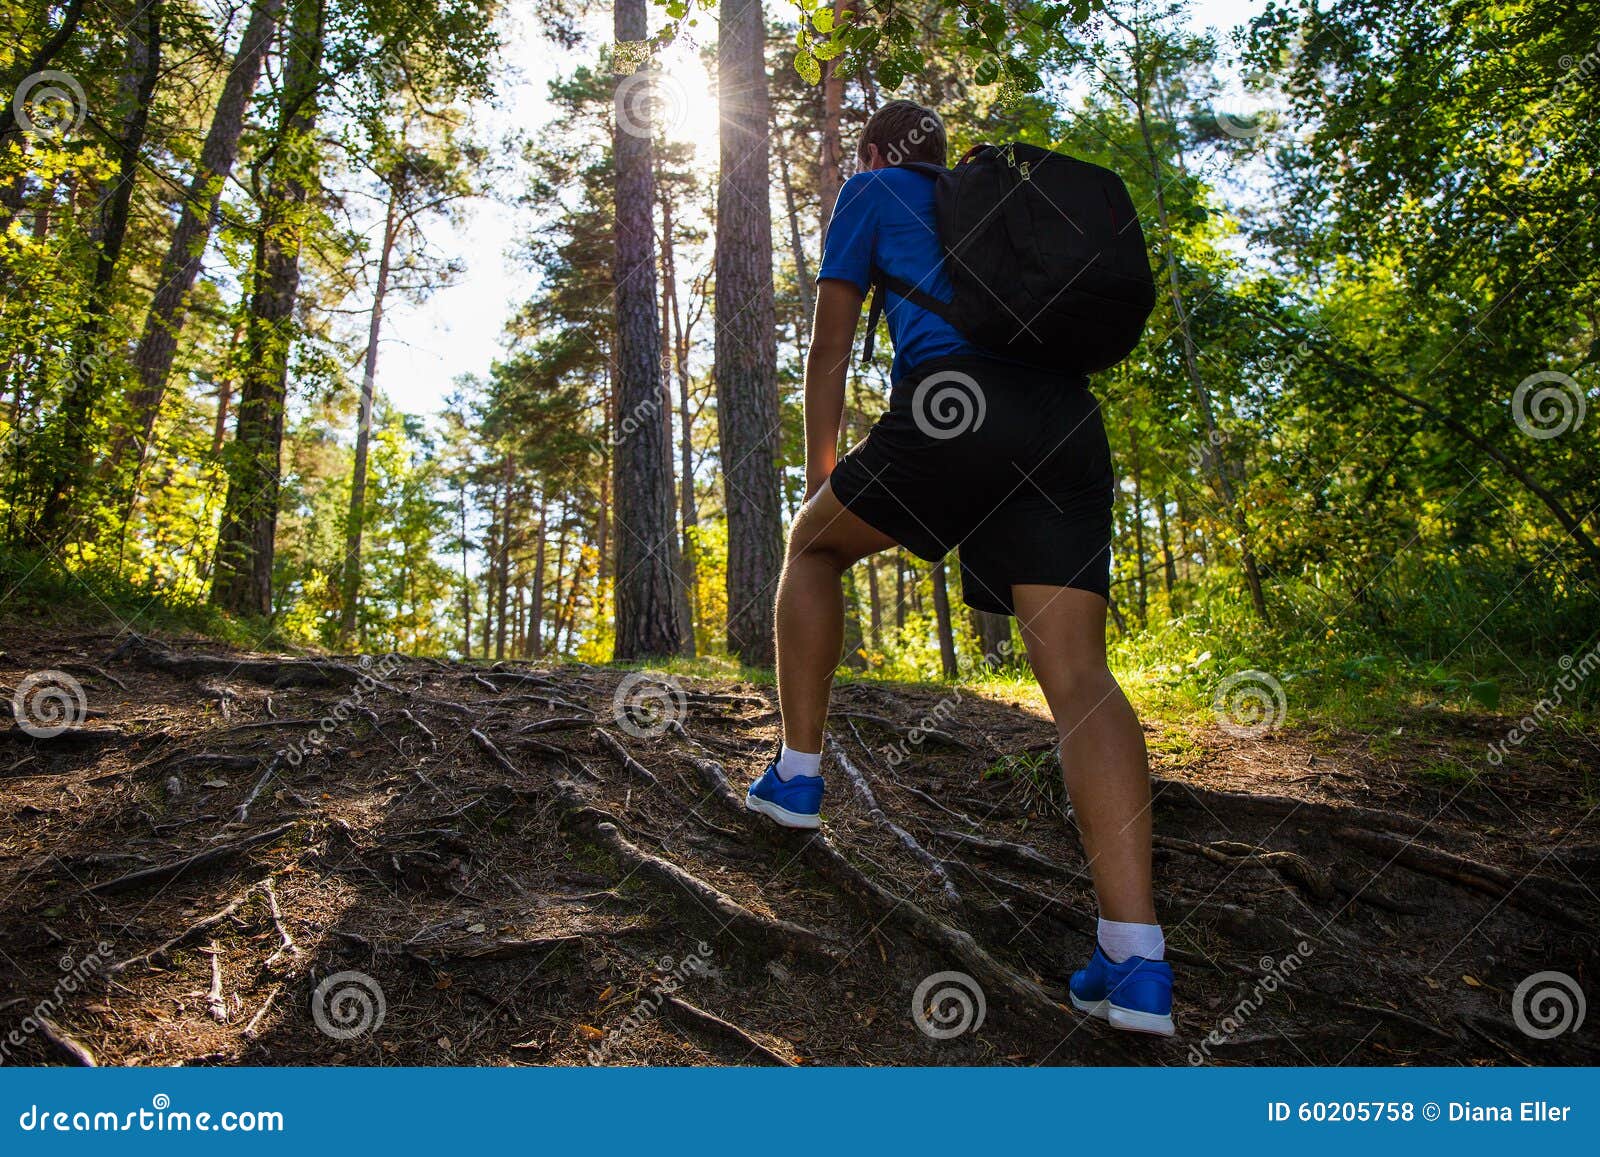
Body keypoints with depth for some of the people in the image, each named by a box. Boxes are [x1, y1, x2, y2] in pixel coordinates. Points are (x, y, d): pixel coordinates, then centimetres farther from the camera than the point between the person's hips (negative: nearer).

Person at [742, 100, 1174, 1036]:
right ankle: (1137, 962, -16)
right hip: (1068, 422, 5)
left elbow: (830, 345, 16)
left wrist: (820, 479, 22)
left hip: (951, 406, -4)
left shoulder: (871, 193, 21)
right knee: (1078, 674, -6)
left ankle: (797, 777, 20)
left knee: (814, 546, 22)